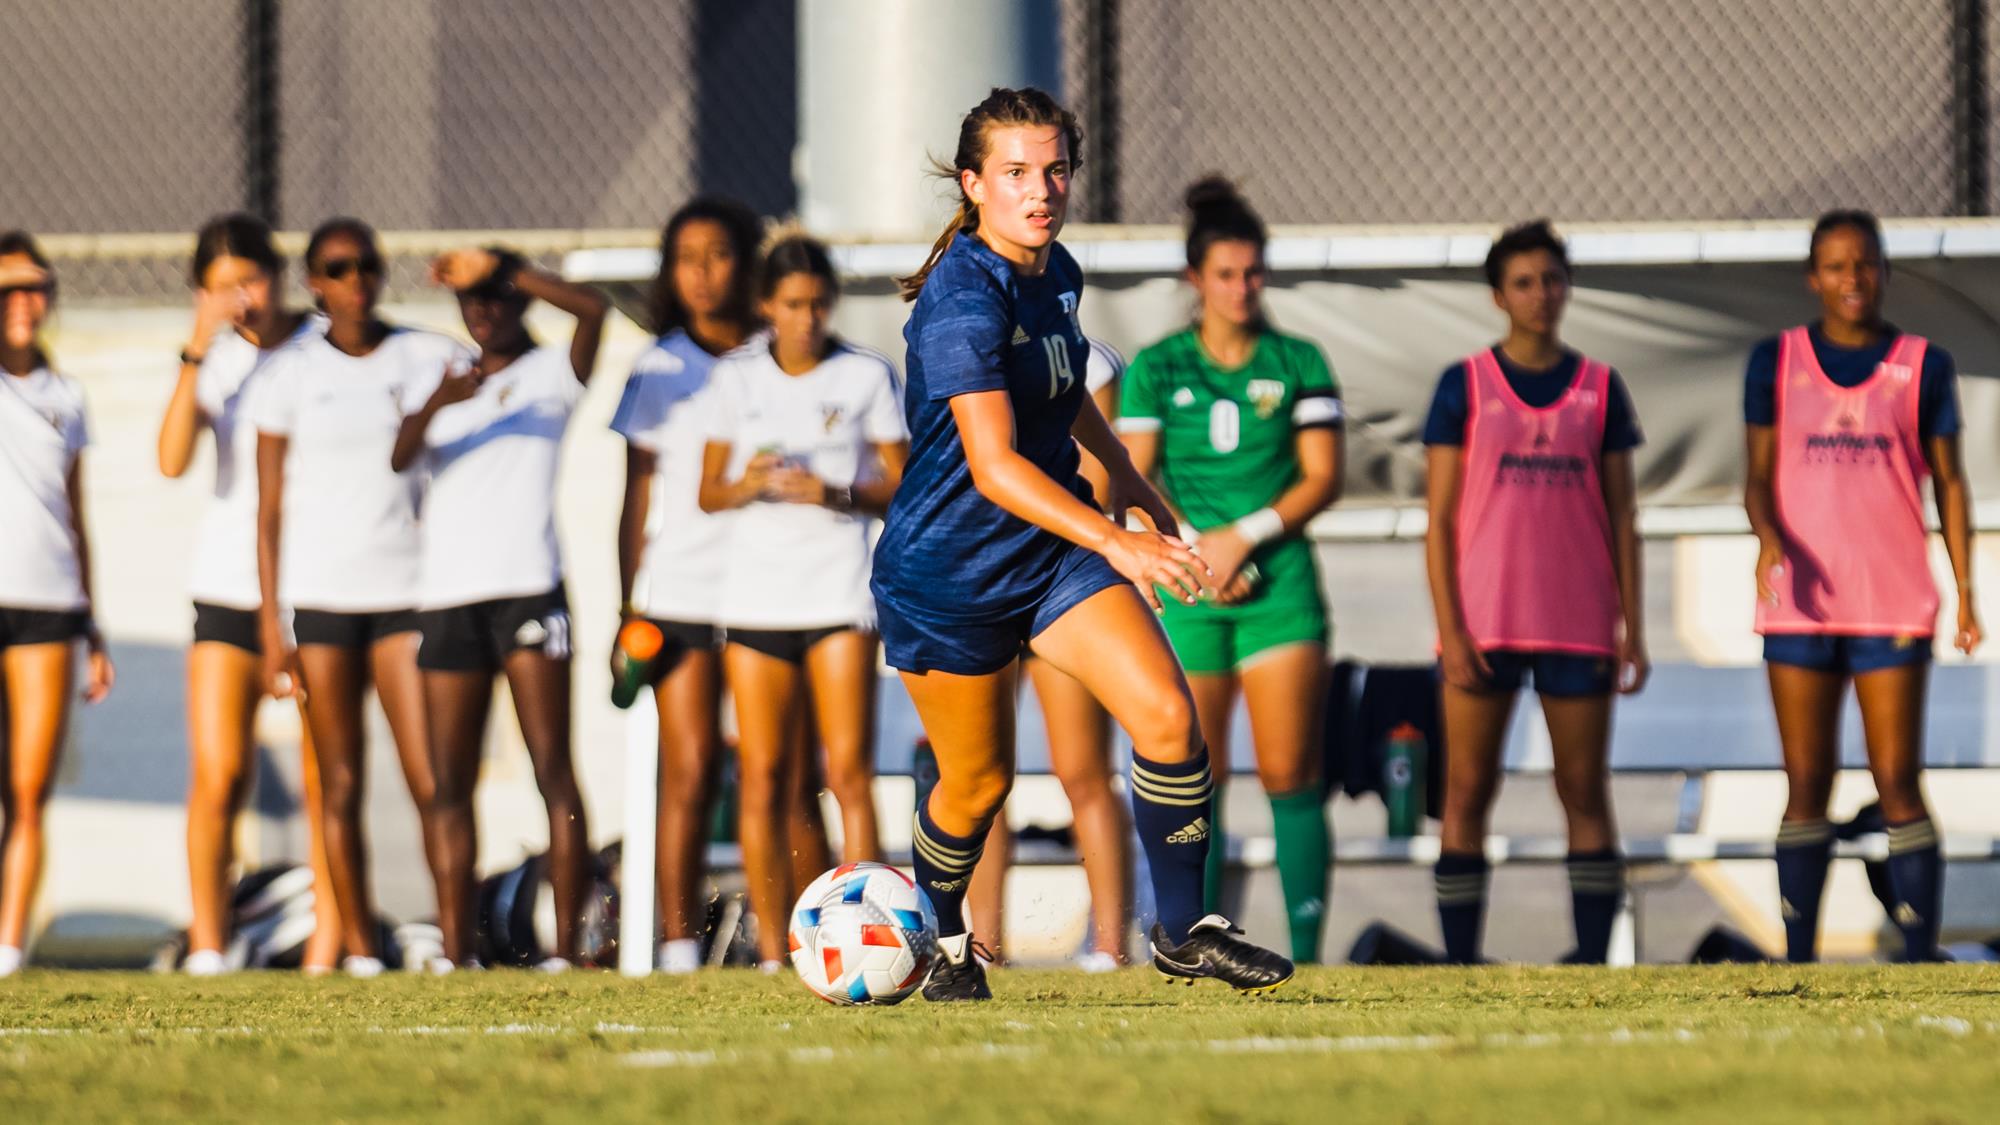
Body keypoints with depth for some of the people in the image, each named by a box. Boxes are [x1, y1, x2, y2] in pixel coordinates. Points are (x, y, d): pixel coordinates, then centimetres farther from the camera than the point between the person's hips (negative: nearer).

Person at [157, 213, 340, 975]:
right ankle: (207, 947, -2)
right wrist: (196, 353, -14)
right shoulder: (215, 360, 6)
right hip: (229, 588, 2)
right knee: (216, 775, -7)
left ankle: (327, 947, -2)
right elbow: (173, 460, -9)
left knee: (324, 778, -5)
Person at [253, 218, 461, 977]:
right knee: (339, 785, 1)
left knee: (430, 778, -10)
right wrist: (270, 625, 1)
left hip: (406, 591, 0)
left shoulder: (430, 358, 8)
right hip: (320, 594, 0)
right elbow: (269, 510, 6)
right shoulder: (293, 376, 6)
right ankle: (358, 945, 5)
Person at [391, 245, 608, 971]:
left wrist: (498, 268, -15)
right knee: (449, 783, 1)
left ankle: (566, 946, -12)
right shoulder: (445, 380, 19)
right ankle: (456, 951, 2)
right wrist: (435, 405, -18)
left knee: (553, 771, -9)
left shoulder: (550, 373, 6)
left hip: (527, 588, -5)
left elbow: (593, 308, -13)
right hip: (447, 597, 5)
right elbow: (401, 457, 2)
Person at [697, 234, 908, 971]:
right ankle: (772, 953, 0)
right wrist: (748, 484, -12)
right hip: (754, 595, 2)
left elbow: (901, 489, 3)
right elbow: (709, 491, 11)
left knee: (849, 772, -11)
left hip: (839, 595, -2)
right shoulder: (735, 378, 8)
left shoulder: (867, 376, 3)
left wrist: (835, 493, -16)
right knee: (761, 779, -2)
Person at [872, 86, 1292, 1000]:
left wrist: (1125, 475, 30)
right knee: (977, 783, 8)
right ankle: (943, 942, 37)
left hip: (1051, 549, 6)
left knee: (1166, 714, -14)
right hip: (948, 571, -6)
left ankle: (1182, 932, -4)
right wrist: (1118, 545, -45)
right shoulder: (963, 300, -26)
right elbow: (993, 463, -36)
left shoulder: (1055, 272, 0)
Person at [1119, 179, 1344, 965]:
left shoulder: (1298, 364, 7)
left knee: (1290, 775, -8)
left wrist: (1244, 537, -9)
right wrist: (1196, 551, -9)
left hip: (1280, 582, -1)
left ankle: (1305, 952, -8)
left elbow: (1323, 477, 2)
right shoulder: (1156, 369, 7)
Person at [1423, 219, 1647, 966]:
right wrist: (1451, 630, -8)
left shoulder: (1600, 391, 9)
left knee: (1586, 794, 2)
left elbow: (1621, 519, 10)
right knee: (1467, 792, -1)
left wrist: (1633, 628, 4)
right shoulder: (1464, 387, 2)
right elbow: (1440, 520, 1)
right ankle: (1460, 965, 1)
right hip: (1484, 624, -2)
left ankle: (1594, 961, 3)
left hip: (1579, 625, 2)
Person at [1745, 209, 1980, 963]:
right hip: (1800, 605, 1)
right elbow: (1759, 478, 5)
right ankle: (1798, 964, 8)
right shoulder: (1776, 362, 6)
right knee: (1806, 783, 4)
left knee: (1897, 783, -5)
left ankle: (1921, 959, -4)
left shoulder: (1923, 366, 4)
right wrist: (1769, 538, -17)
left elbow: (1949, 484, 6)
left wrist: (1966, 592, -3)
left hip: (1893, 609, -1)